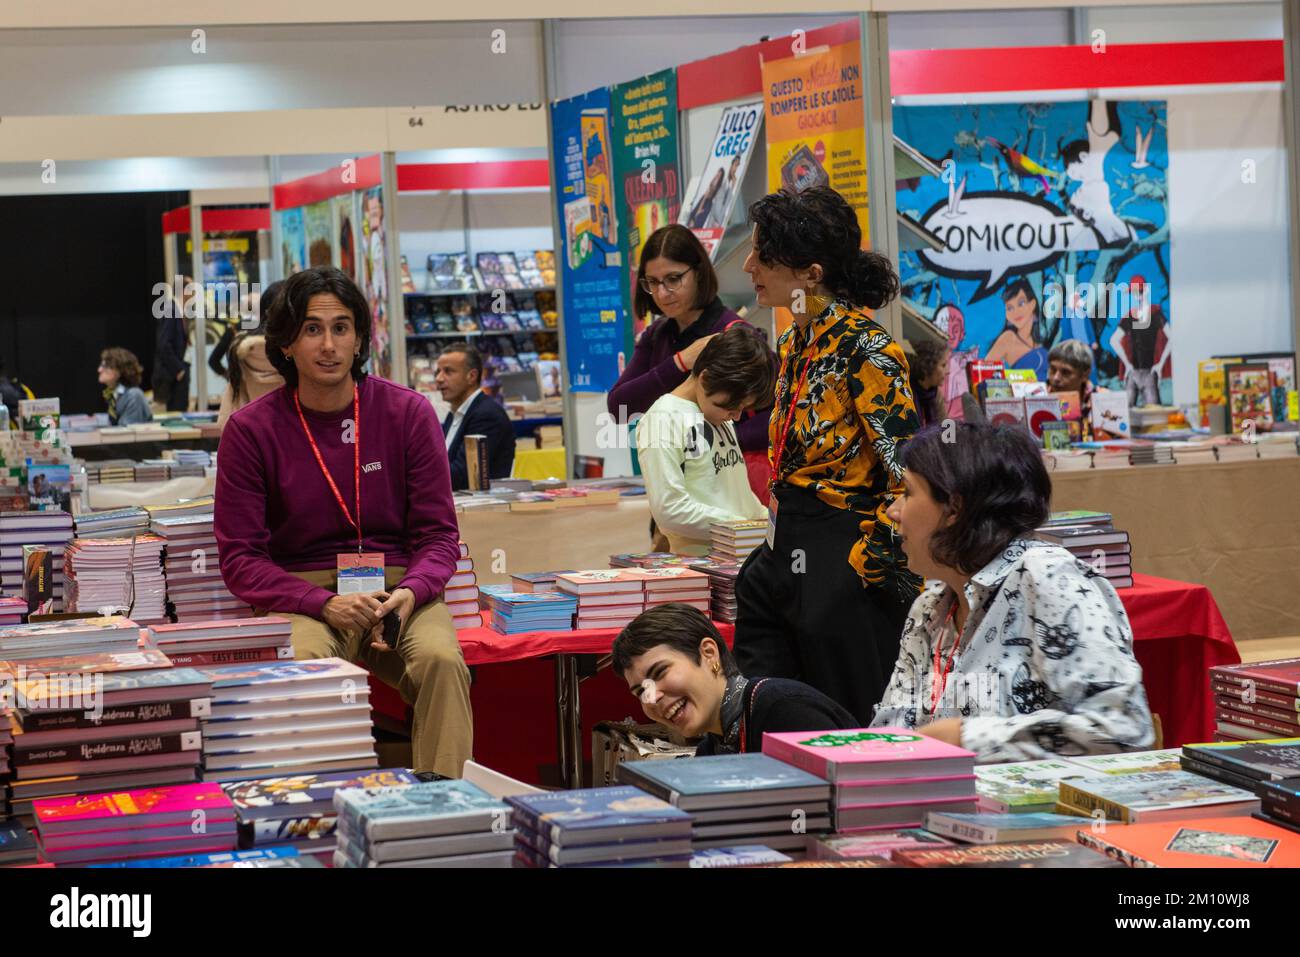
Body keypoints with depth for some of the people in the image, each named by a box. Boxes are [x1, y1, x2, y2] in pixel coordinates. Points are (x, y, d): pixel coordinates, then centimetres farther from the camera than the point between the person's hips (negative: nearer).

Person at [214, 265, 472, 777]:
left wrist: (410, 593, -18)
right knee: (304, 662, -35)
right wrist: (326, 604, -18)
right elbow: (240, 558, -2)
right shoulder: (250, 429, -1)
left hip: (400, 587, 1)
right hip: (303, 595, -1)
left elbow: (438, 533, 5)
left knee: (441, 660, -30)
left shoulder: (407, 412, 3)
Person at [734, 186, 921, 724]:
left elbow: (911, 469, -17)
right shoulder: (794, 345, 13)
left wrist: (874, 558, -17)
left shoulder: (863, 347, -14)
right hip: (785, 559, 9)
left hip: (845, 574, -9)